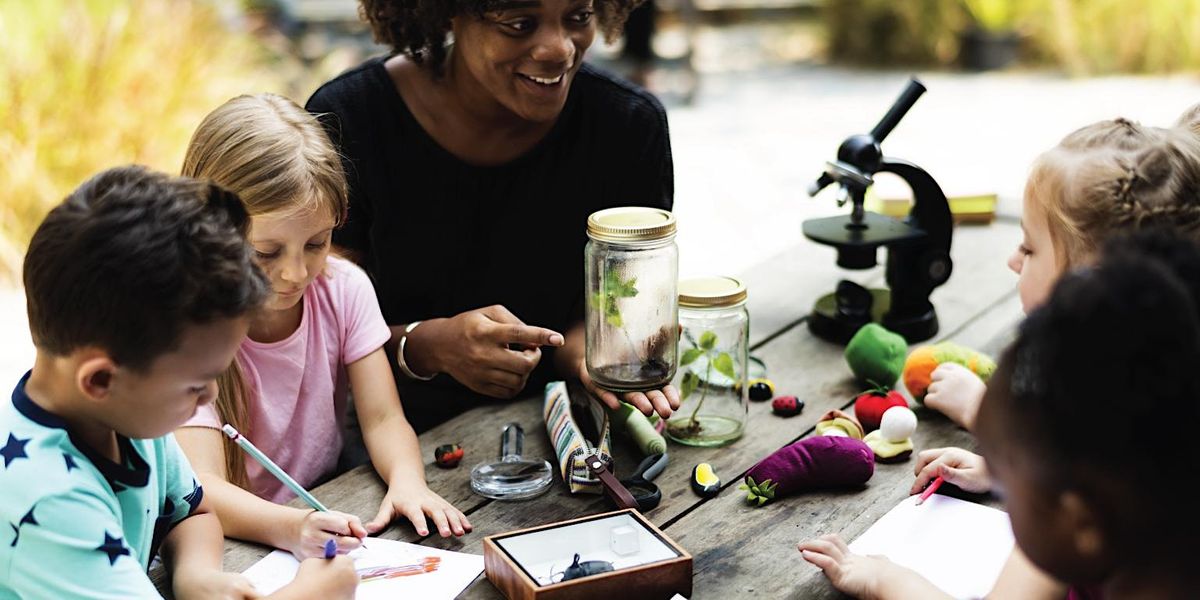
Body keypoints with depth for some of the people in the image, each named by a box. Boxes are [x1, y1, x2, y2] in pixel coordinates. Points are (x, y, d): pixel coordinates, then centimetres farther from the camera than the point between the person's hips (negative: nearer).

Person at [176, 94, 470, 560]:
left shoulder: (344, 289, -3)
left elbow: (383, 420, -5)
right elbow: (201, 486, -25)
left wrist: (406, 480, -27)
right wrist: (291, 527, -44)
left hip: (333, 513, 3)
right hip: (234, 545, -3)